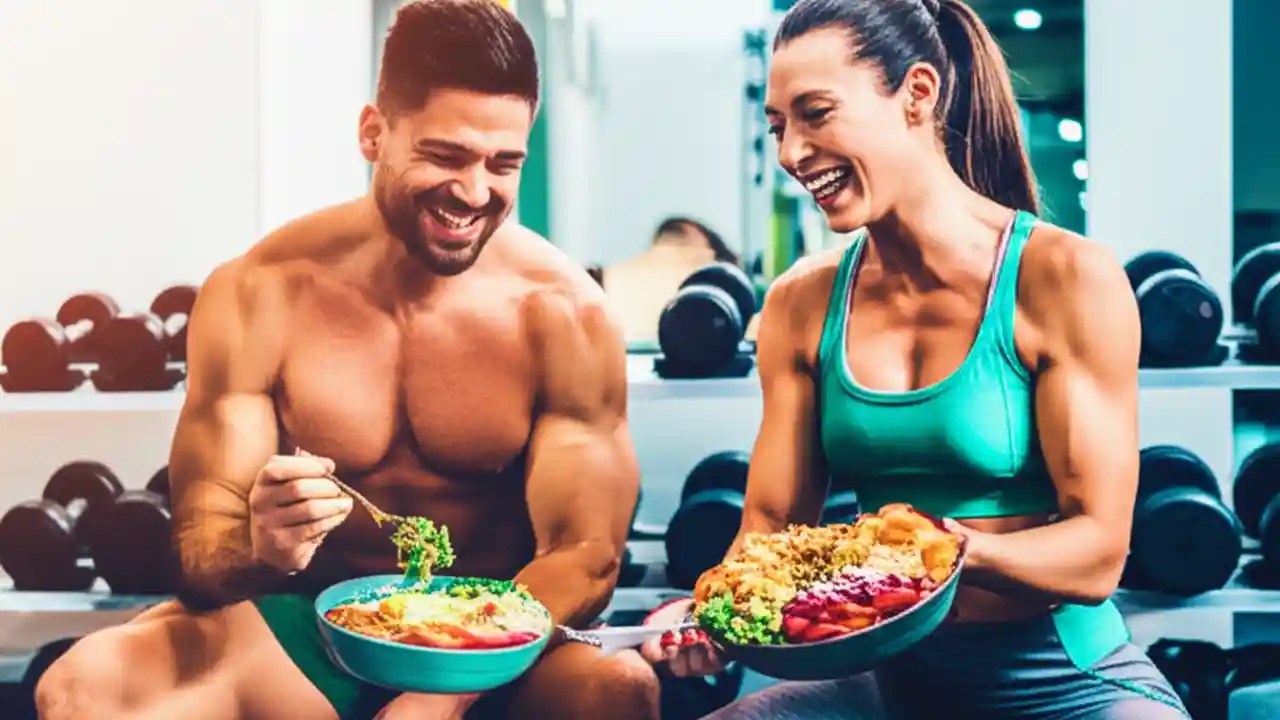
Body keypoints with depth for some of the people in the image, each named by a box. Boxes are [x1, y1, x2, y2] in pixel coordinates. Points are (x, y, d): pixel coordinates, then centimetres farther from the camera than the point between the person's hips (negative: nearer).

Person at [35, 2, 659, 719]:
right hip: (303, 630, 1)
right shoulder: (258, 295, -9)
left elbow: (584, 555, -10)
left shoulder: (565, 313, -10)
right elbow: (199, 545, -6)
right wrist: (258, 550, -33)